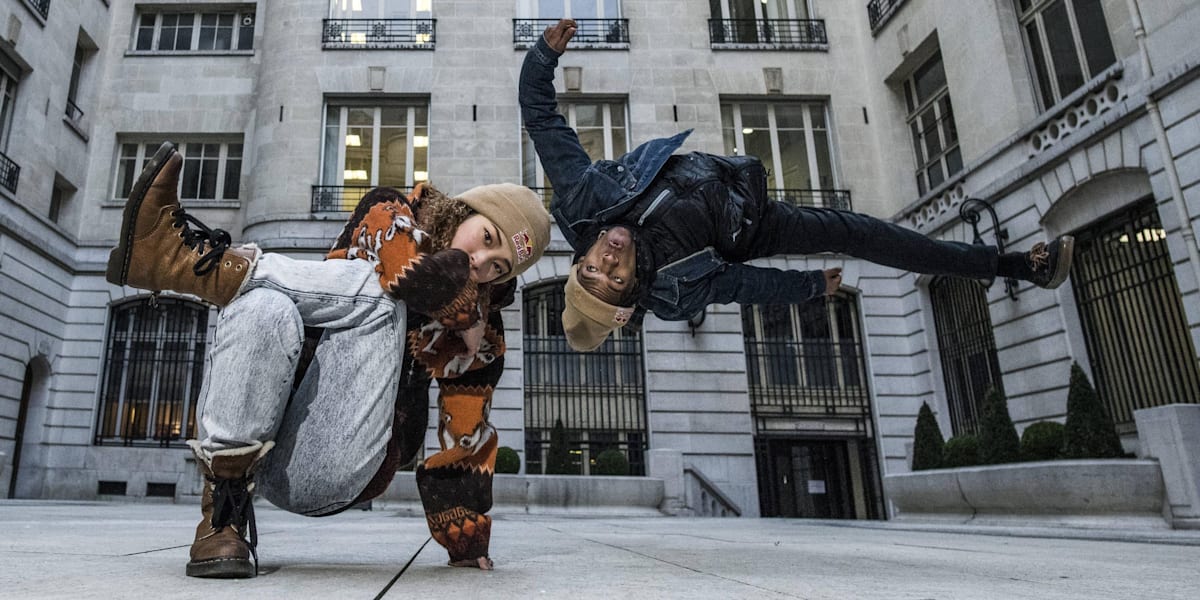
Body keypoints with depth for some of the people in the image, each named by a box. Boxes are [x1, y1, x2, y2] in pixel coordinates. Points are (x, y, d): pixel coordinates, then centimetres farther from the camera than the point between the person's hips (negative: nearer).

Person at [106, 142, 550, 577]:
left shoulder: (481, 332, 9)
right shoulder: (389, 217, 9)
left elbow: (466, 440, 8)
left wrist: (468, 544, 3)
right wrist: (462, 312, 1)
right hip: (245, 434, 1)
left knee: (378, 295, -20)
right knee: (265, 308, -30)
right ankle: (223, 512, -27)